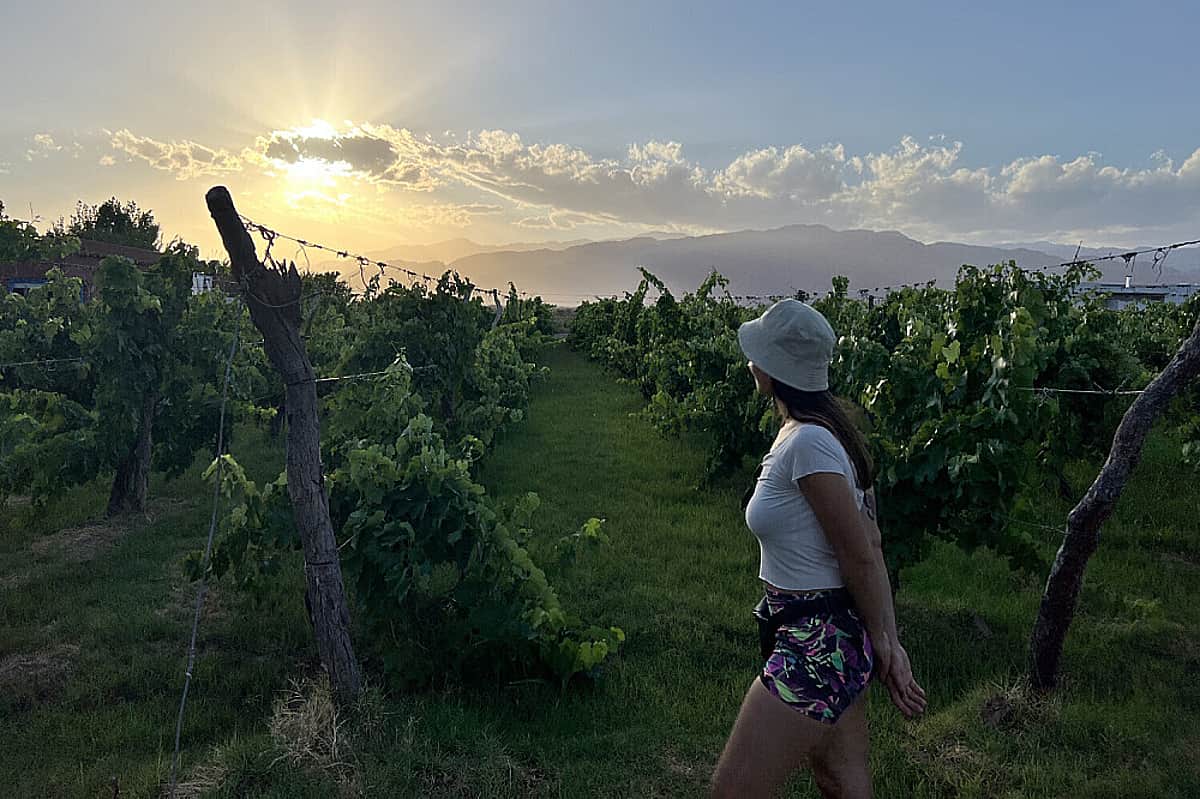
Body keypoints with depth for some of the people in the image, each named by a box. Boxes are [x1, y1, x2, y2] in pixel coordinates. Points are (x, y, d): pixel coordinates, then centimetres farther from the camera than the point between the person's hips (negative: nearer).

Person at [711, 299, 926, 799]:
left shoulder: (807, 443, -23)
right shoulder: (828, 430, 8)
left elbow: (860, 556, -18)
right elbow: (869, 547, 8)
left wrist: (881, 641, -5)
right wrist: (886, 642, 8)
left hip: (817, 642, -10)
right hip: (838, 640, 10)